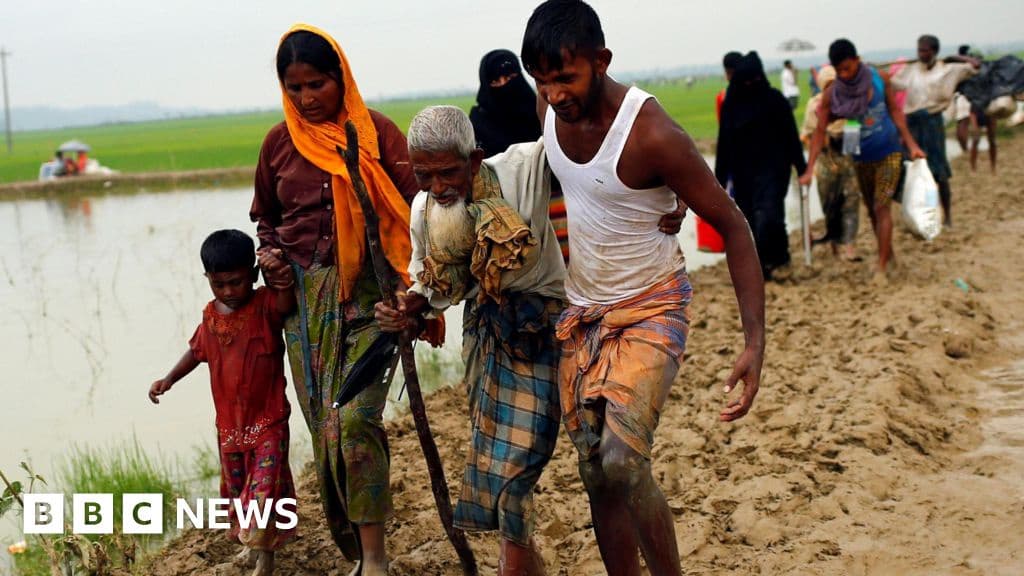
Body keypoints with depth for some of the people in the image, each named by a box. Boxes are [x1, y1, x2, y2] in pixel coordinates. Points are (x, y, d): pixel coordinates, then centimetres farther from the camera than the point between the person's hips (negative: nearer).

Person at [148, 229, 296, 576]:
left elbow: (286, 302, -38)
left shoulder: (266, 305, -15)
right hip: (229, 423, 6)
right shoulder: (211, 316, 2)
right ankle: (252, 544, 39)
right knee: (236, 487, 19)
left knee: (264, 488, -13)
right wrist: (169, 379, 11)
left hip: (268, 420, -6)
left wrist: (281, 276, -59)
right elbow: (197, 350, 20)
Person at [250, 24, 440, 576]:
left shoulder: (376, 131, -2)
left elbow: (412, 214, -5)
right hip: (304, 296, 4)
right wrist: (272, 255, 3)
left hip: (366, 290, -4)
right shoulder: (279, 142, 9)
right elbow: (265, 217, 23)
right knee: (323, 425, 5)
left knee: (354, 418, -17)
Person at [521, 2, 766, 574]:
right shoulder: (550, 107, -6)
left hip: (651, 310, -6)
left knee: (623, 462, -24)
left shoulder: (653, 134, -25)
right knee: (598, 478, 8)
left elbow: (732, 226, -19)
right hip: (582, 313, 6)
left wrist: (756, 342, -26)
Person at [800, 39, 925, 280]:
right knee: (872, 211, 14)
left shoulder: (879, 79, -12)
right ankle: (887, 252, 35)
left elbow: (895, 110, -1)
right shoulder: (831, 94, -12)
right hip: (862, 159, 3)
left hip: (889, 153, -3)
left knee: (882, 207, -12)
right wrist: (809, 170, -17)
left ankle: (881, 267, -11)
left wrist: (912, 145, -5)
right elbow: (820, 131, -11)